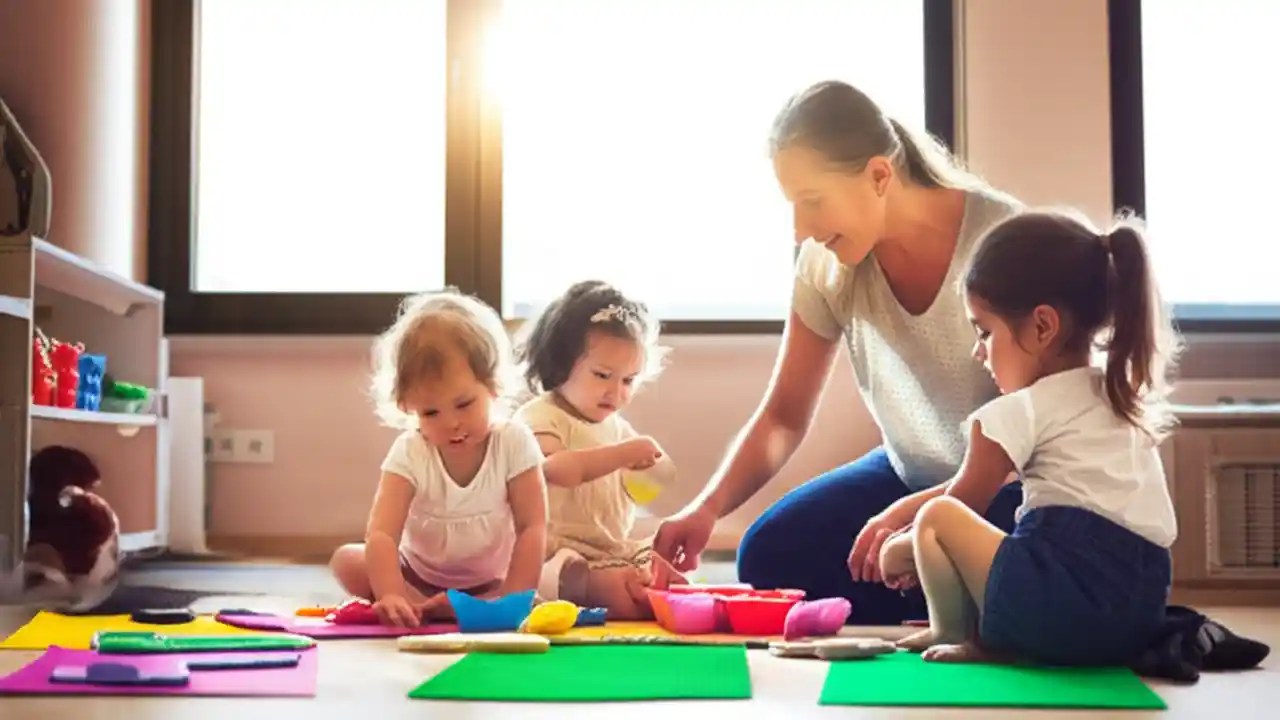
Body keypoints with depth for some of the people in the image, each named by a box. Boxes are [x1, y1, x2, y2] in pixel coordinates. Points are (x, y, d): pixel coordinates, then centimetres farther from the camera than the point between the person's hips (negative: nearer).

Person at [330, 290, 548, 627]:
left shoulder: (514, 443, -17)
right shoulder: (409, 454, -18)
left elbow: (531, 528, -18)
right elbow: (382, 534, -30)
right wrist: (391, 595, -48)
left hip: (489, 583, 0)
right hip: (417, 578, 1)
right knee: (346, 560, -22)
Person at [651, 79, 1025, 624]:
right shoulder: (827, 265, -8)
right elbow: (784, 417, -2)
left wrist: (916, 511, -35)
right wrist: (708, 508, -20)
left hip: (1013, 484, -5)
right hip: (910, 473, 5)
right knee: (770, 556, -16)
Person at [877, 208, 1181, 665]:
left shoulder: (1019, 412, -4)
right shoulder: (1119, 396, 21)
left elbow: (961, 504, 10)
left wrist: (903, 548, 28)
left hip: (1067, 608, -9)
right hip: (1142, 608, 9)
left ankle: (952, 635, 10)